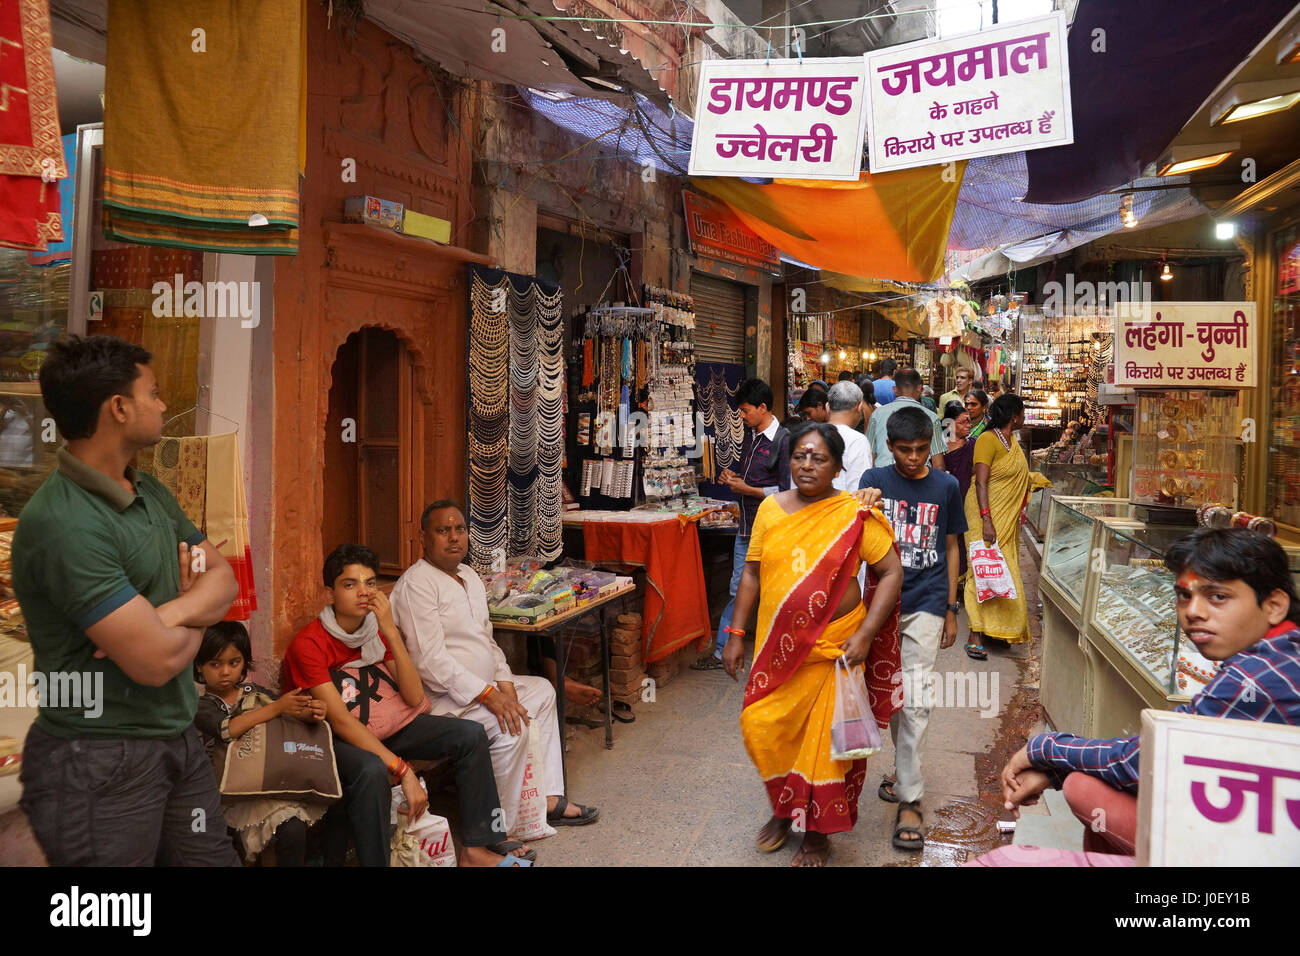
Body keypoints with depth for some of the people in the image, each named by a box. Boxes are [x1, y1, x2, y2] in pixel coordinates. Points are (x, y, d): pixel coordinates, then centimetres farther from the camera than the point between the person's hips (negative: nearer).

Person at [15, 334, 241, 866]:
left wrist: (171, 612, -14)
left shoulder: (152, 494, 7)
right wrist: (195, 612, -3)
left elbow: (222, 579, 8)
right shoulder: (64, 523, -23)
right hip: (99, 763, -8)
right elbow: (159, 661, -25)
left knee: (214, 858, 15)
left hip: (180, 740, 8)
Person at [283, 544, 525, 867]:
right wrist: (403, 771, -34)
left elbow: (415, 699, -12)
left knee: (470, 734, -7)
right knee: (371, 770, -41)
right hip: (331, 739, -7)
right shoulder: (308, 644, -22)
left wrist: (391, 632, -24)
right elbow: (340, 721, -28)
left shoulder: (379, 630, -3)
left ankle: (475, 849, -2)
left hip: (378, 725, 7)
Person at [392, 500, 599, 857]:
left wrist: (505, 686, 1)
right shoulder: (416, 584, -18)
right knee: (512, 728, -27)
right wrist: (489, 695, -25)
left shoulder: (469, 576, 13)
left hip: (483, 687, 10)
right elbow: (431, 661, -25)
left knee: (542, 690, 15)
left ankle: (548, 798, 14)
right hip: (442, 698, -10)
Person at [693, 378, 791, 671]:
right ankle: (721, 652, 18)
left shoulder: (782, 440, -14)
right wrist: (733, 478, 4)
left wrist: (746, 489, -14)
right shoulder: (749, 434, 11)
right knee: (738, 591, 12)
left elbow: (786, 492, -17)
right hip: (746, 526, 8)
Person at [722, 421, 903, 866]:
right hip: (777, 647, 4)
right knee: (764, 729, 5)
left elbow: (891, 572, -7)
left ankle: (818, 833, 26)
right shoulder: (771, 509, 3)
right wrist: (736, 633, 6)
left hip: (833, 648, -3)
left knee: (824, 739, 5)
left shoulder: (855, 515, -7)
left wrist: (865, 634, -15)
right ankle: (784, 809, 33)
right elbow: (752, 573, 9)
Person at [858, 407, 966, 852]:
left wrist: (950, 610, 9)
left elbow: (951, 548, 9)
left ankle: (909, 800, -3)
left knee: (914, 702, -9)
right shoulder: (873, 481, 0)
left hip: (925, 604, -1)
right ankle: (905, 770, 32)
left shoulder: (945, 486, 2)